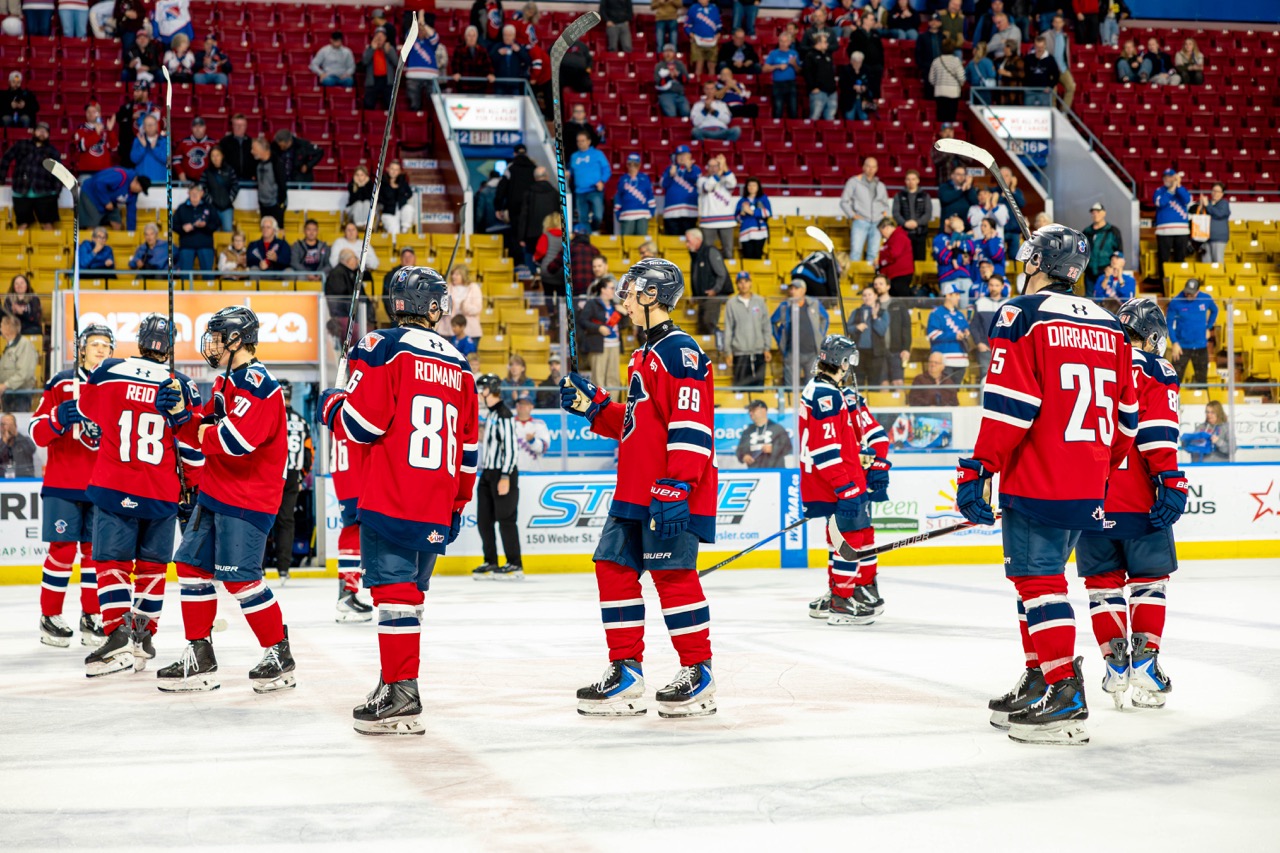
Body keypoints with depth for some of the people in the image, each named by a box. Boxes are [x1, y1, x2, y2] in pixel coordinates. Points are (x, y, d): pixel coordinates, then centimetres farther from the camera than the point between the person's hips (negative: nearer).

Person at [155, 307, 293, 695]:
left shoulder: (257, 383, -19)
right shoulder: (225, 382, 15)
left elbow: (235, 438, -30)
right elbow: (202, 431, 18)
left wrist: (205, 432, -11)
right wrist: (179, 413, 0)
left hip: (248, 497, -10)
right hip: (215, 491, 10)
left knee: (240, 578, -10)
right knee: (192, 565, 10)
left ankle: (280, 656, 3)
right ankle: (199, 656, 18)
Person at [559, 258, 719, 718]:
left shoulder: (679, 351, -12)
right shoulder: (644, 355, 20)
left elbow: (690, 427, -19)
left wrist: (675, 488, -24)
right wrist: (593, 405, 14)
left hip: (671, 495, -10)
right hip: (635, 492, 10)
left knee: (673, 574, -7)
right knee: (614, 567, 8)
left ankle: (699, 675, 3)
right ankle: (625, 672, 14)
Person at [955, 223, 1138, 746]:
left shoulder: (1023, 315, -7)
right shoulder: (1108, 327, 14)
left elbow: (1009, 404, -15)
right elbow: (1125, 416, 17)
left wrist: (979, 470, -12)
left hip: (1036, 483, -8)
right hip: (1088, 488, 8)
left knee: (1039, 581, -5)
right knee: (1039, 576, 18)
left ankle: (1065, 698, -9)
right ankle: (1037, 680, 24)